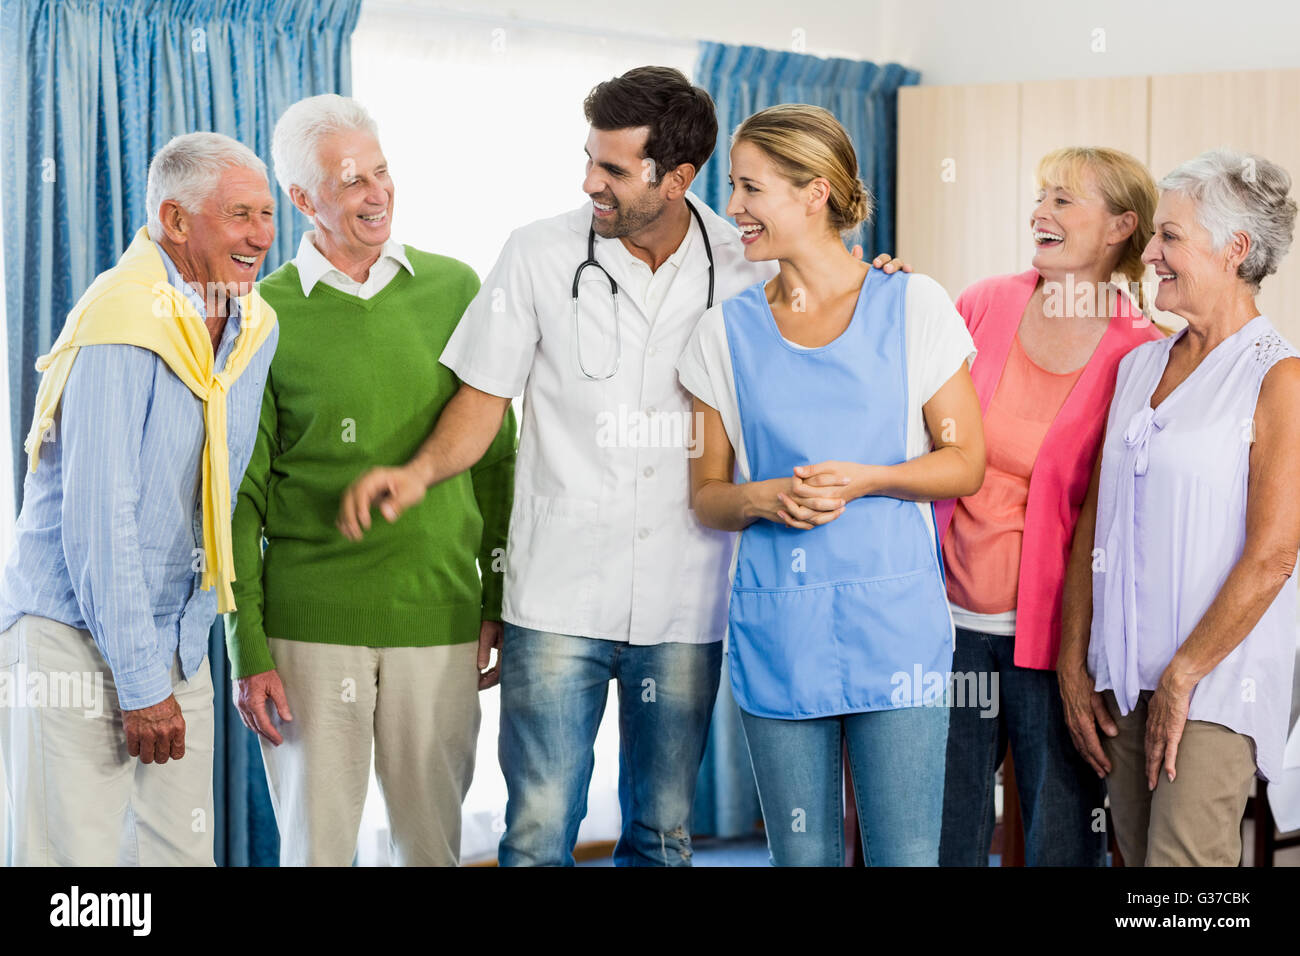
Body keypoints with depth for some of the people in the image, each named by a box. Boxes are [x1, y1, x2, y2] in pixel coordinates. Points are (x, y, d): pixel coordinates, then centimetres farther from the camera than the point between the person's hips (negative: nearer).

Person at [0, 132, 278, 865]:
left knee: (184, 848, 10)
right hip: (73, 634, -7)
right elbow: (98, 521, -22)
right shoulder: (122, 325, -20)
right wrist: (141, 682, -19)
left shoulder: (256, 326, 5)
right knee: (75, 852, -6)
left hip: (177, 638, 8)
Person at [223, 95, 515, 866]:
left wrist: (499, 601, 7)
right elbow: (240, 498, 2)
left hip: (441, 616, 2)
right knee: (316, 844, 6)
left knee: (433, 844, 8)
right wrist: (249, 653, -3)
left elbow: (496, 457, 11)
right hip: (309, 624, -2)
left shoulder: (455, 289, 6)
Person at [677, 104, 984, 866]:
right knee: (803, 854, 8)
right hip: (777, 625, 2)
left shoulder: (913, 306, 1)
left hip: (893, 617, -2)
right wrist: (762, 497, -11)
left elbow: (965, 462, 2)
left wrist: (862, 479, -14)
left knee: (905, 854, -1)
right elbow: (707, 494, 12)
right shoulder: (728, 331, 8)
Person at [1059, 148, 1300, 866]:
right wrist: (1073, 665, 8)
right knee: (1137, 855, 9)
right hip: (1123, 679, 6)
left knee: (1183, 859, -13)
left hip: (1215, 680, -6)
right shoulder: (1138, 366, 13)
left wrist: (1183, 675, -12)